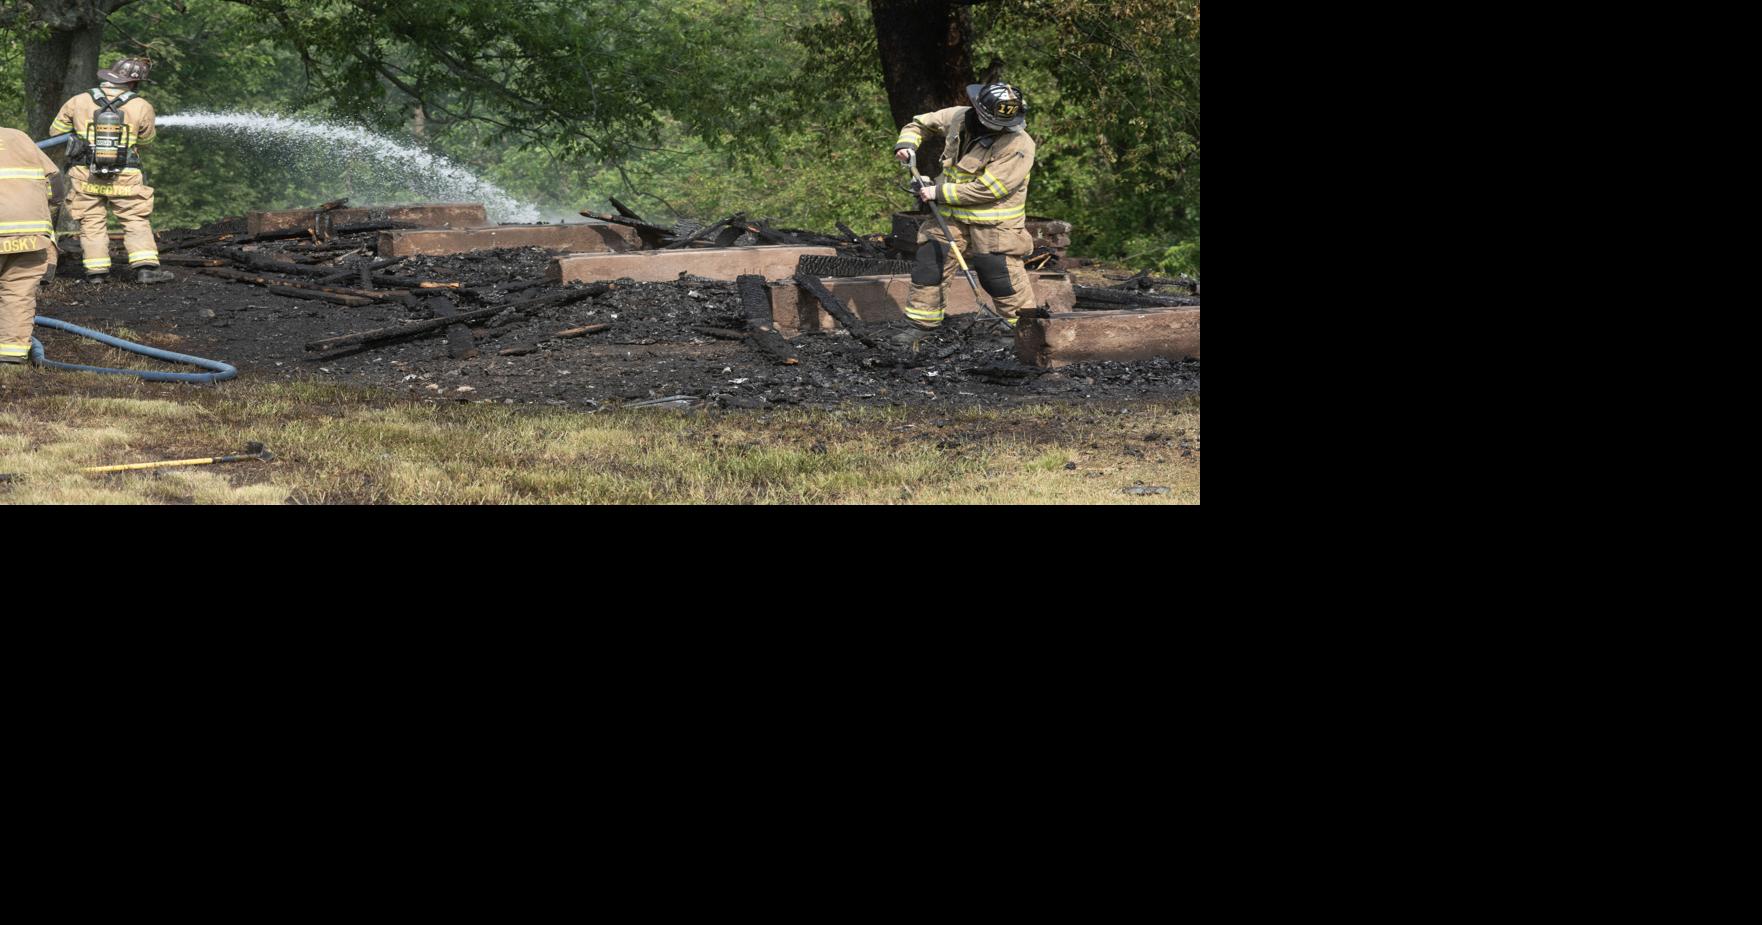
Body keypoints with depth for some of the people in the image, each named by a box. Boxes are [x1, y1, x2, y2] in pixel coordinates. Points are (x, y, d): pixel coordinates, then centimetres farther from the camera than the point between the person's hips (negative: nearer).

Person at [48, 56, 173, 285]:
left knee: (92, 223, 9)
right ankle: (145, 267, -5)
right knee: (136, 222, 6)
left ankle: (96, 270, 4)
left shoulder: (78, 102, -1)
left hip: (85, 176, 1)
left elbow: (56, 131, 10)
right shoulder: (141, 107, -7)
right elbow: (146, 139, 8)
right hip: (125, 179, -1)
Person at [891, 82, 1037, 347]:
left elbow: (987, 189, -22)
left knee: (1004, 280, -7)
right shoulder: (958, 117, -1)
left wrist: (940, 193, -18)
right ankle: (921, 325, 15)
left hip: (993, 225, -5)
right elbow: (921, 123, 20)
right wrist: (906, 143, -2)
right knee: (929, 266, 3)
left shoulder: (1019, 145, -19)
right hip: (951, 216, 5)